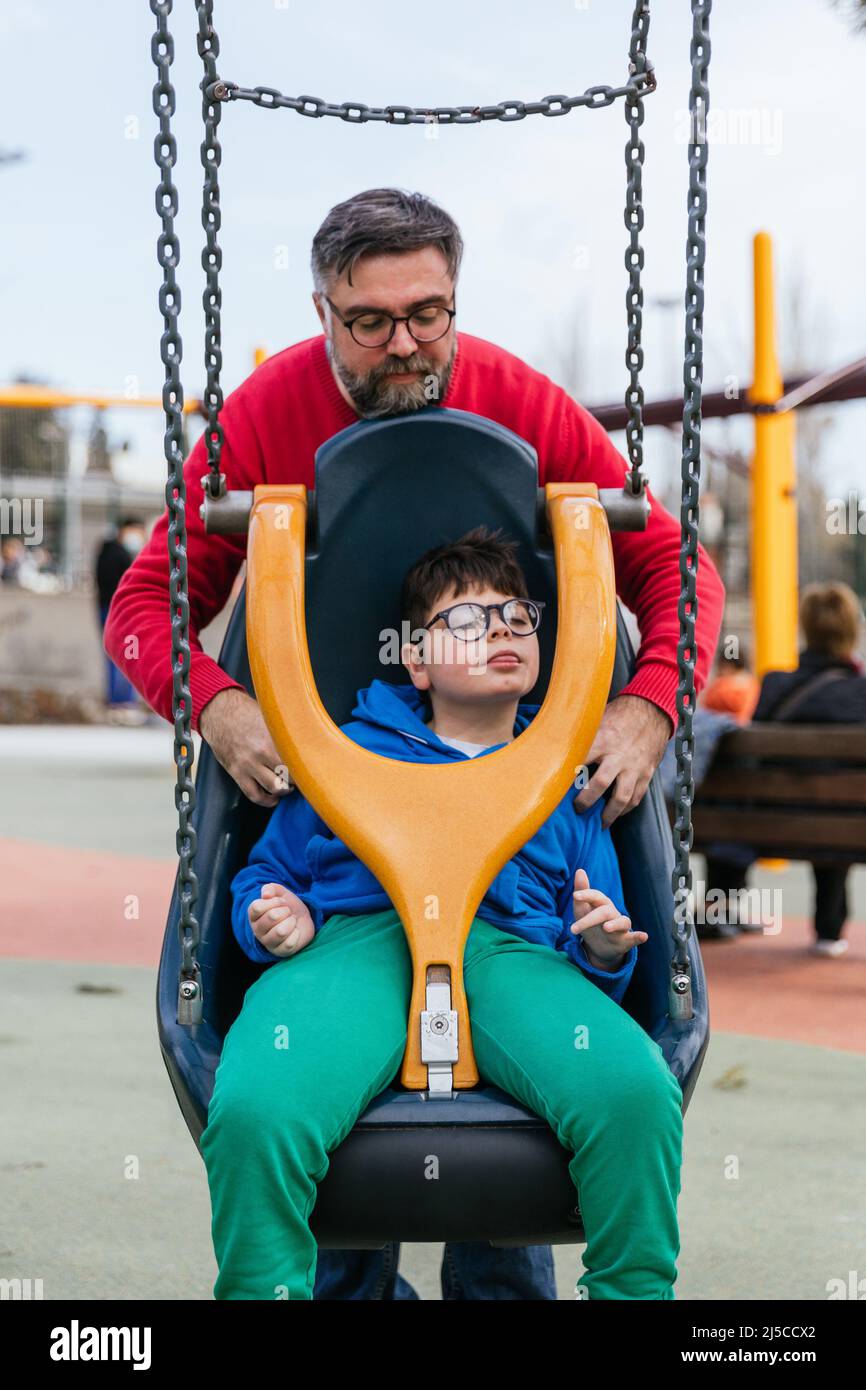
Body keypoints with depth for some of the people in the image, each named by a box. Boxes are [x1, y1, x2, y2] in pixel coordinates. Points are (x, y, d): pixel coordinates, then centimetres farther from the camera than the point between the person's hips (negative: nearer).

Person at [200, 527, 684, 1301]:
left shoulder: (564, 776, 30)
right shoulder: (349, 750, 27)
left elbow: (598, 943, 25)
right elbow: (266, 872, 26)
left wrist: (606, 950, 0)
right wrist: (278, 919, 2)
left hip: (508, 947, 1)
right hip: (356, 939, -1)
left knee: (636, 1090, -34)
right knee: (251, 1110, -36)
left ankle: (635, 1292, -14)